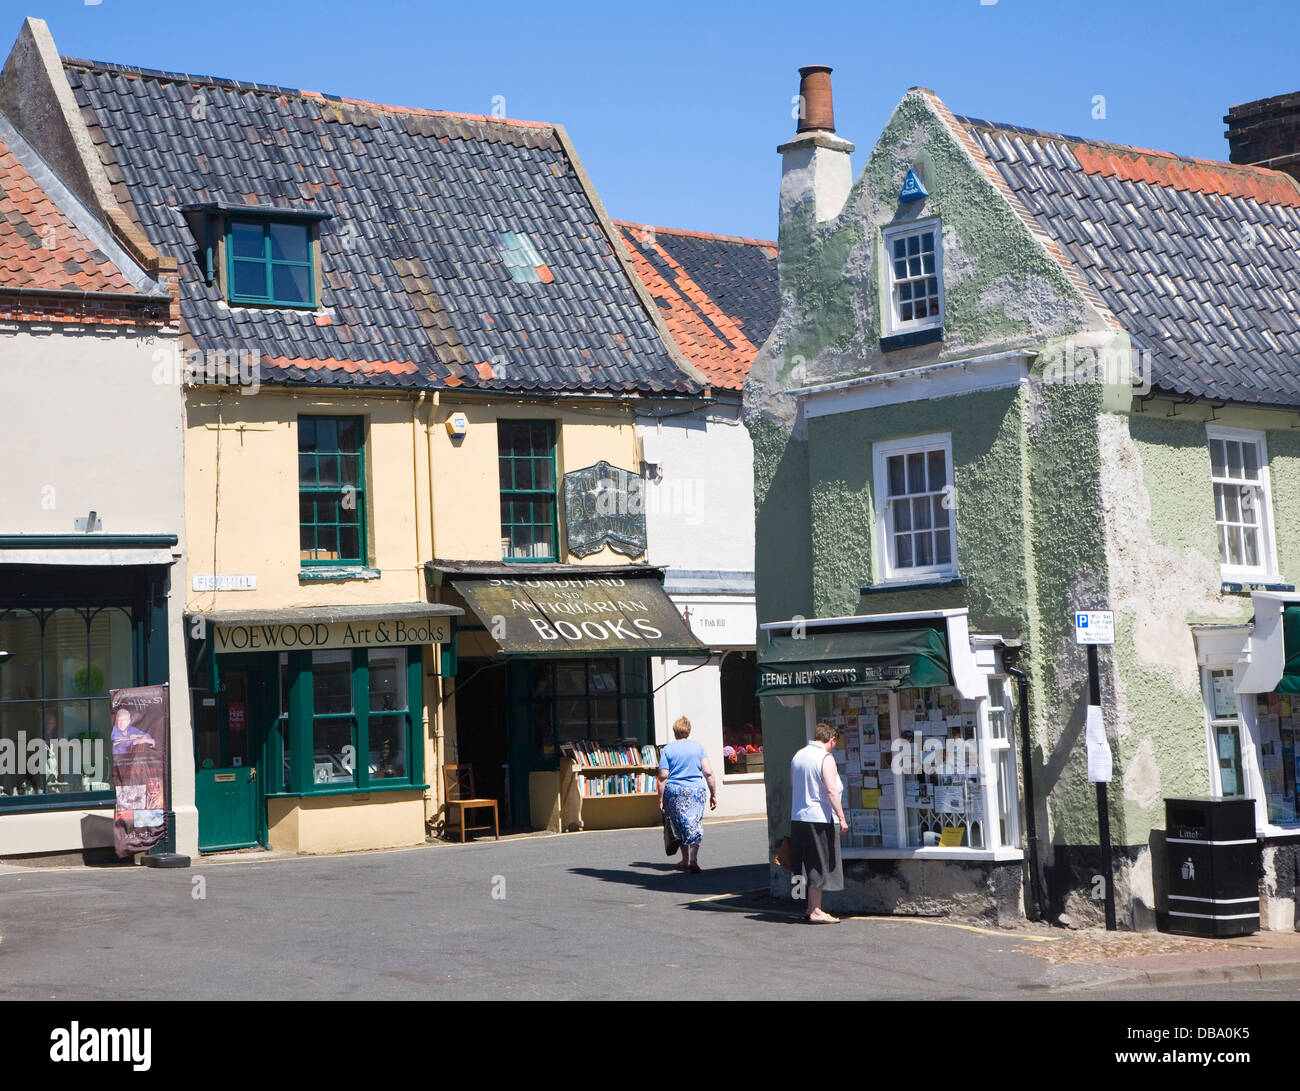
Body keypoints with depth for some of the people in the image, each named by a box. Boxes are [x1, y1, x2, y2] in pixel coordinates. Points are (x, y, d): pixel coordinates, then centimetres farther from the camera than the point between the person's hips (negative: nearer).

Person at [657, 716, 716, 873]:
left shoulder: (667, 749, 1)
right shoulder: (698, 746, 5)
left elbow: (663, 777, -4)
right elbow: (708, 773, -1)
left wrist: (661, 799, 1)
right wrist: (713, 794, 5)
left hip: (674, 791, 0)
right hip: (696, 790, 0)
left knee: (680, 826, 12)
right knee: (695, 825, -1)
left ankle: (685, 860, 20)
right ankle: (693, 859, -18)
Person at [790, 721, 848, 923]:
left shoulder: (797, 756, 13)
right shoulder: (825, 758, -11)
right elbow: (831, 790, -19)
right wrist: (841, 818, -18)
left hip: (798, 818, 8)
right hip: (820, 818, -8)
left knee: (812, 866, 14)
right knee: (820, 866, -2)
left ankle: (811, 908, 18)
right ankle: (815, 912, -1)